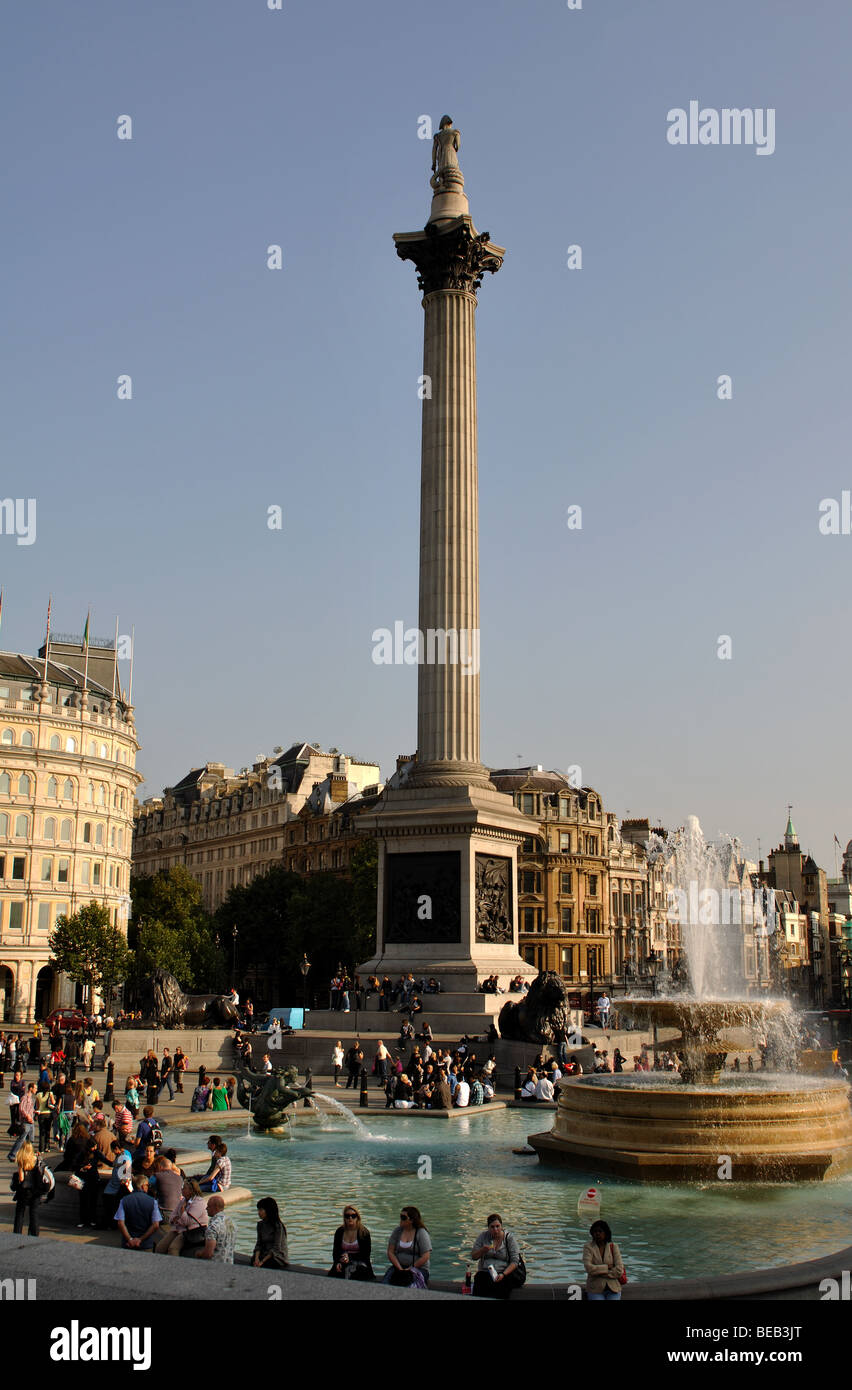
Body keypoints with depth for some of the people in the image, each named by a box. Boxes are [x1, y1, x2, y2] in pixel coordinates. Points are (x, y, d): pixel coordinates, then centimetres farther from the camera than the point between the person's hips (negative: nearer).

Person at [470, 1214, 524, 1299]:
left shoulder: (509, 1237, 1)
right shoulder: (483, 1236, 8)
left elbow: (514, 1262, -4)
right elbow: (473, 1257, 9)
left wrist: (503, 1274, -19)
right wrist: (482, 1250, -12)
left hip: (505, 1272, -1)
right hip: (485, 1272, 1)